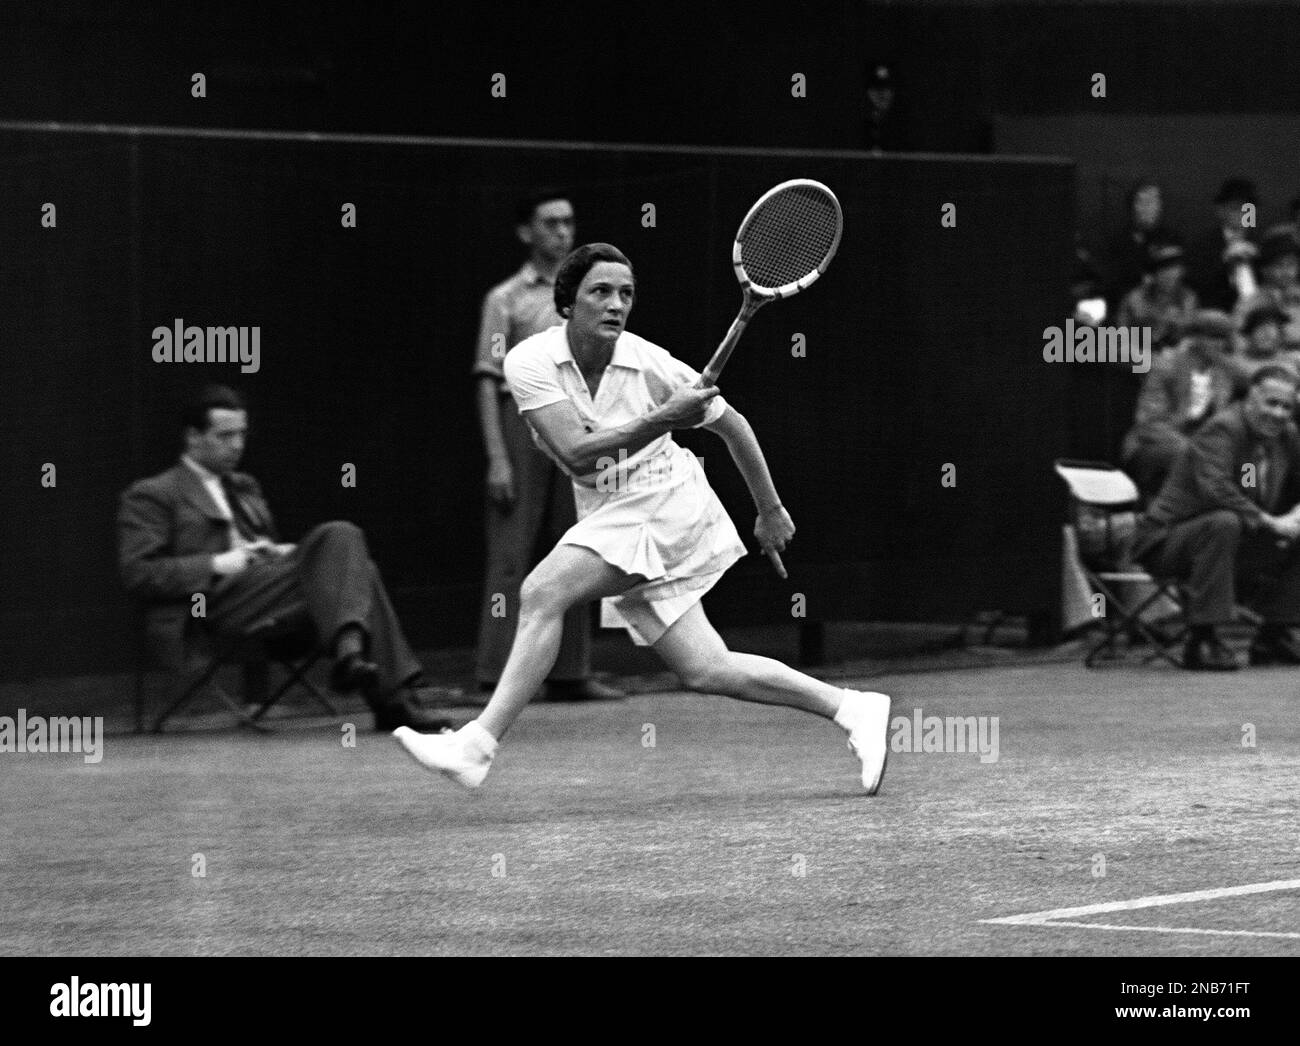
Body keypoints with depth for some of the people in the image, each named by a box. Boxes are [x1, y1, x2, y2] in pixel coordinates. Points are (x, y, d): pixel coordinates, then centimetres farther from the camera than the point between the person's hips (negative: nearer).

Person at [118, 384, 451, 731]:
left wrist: (282, 553, 9)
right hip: (220, 603, -7)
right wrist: (217, 565, -12)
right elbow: (137, 574, -2)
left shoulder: (244, 488, 32)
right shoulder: (150, 495, 9)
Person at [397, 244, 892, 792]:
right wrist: (662, 420, -29)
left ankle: (478, 745, -24)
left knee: (542, 591, -24)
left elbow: (731, 424, 6)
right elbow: (576, 454, -18)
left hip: (667, 502, -4)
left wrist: (770, 511, 14)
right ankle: (851, 709, 14)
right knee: (706, 671, 0)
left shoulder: (652, 366, -11)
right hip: (609, 518, 4)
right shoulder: (530, 362, -7)